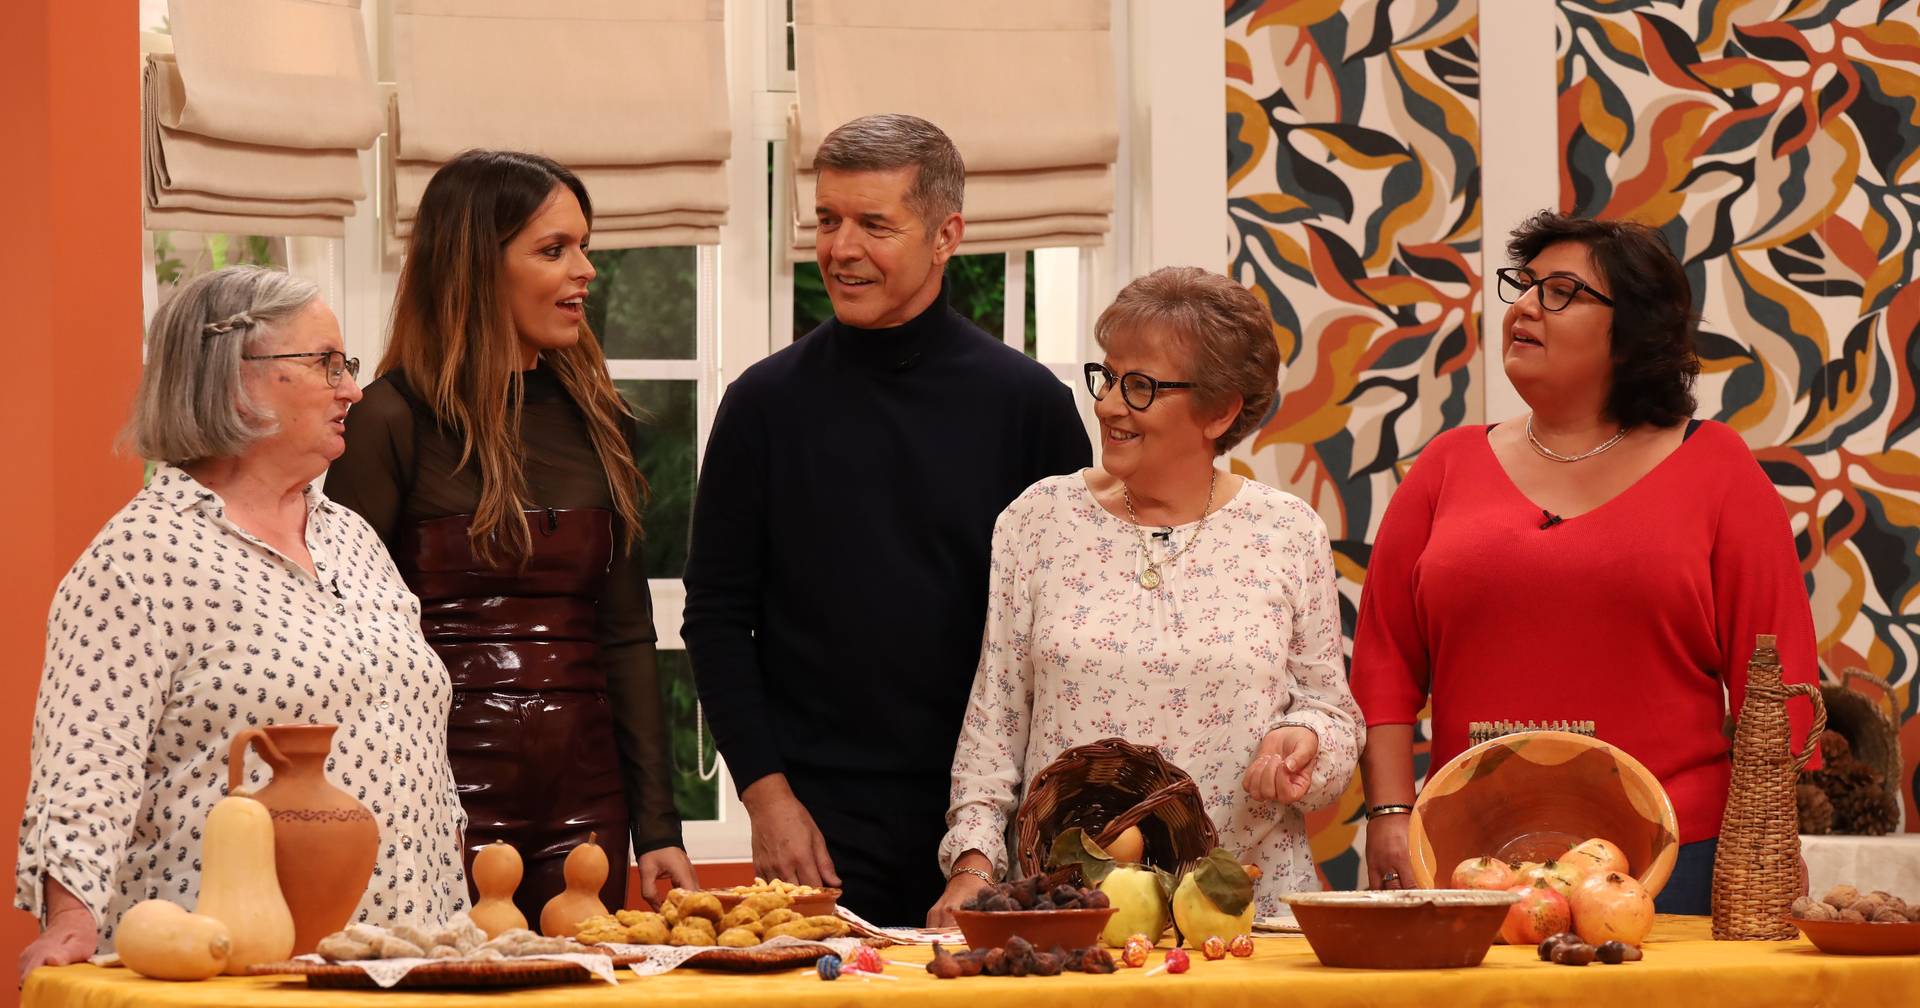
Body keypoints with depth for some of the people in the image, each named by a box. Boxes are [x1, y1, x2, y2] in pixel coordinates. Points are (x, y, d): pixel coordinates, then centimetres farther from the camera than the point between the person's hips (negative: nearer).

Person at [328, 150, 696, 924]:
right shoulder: (393, 423, -5)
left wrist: (658, 826, 7)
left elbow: (628, 636, 14)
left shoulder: (598, 423, 12)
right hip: (448, 795, -5)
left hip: (584, 801, 5)